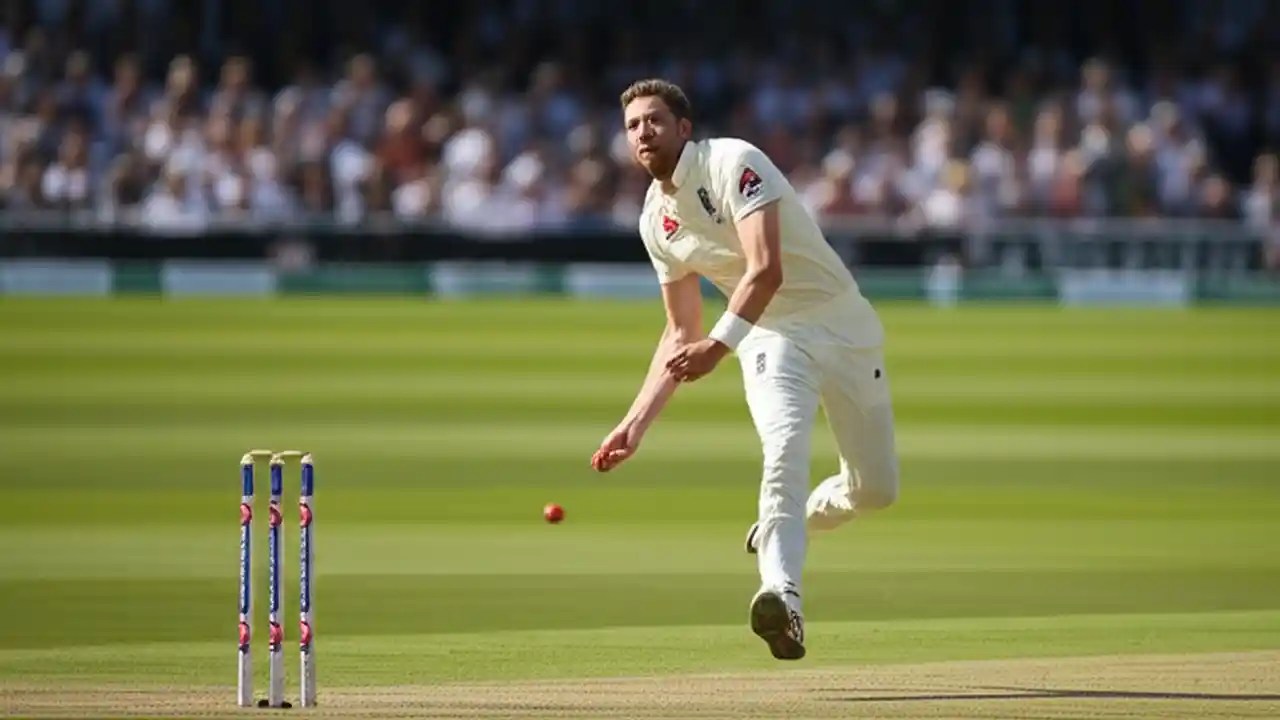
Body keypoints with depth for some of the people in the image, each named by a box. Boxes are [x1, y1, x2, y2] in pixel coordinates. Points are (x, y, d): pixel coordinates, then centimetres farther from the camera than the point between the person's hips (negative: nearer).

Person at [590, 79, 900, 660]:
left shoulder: (733, 164, -19)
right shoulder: (656, 220, 1)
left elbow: (767, 269, -31)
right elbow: (681, 334, 9)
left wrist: (721, 345, -45)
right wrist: (636, 422, 0)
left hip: (842, 324, -2)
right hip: (771, 337, 2)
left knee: (876, 489, 5)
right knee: (785, 449, -28)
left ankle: (792, 522, 34)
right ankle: (782, 594, -44)